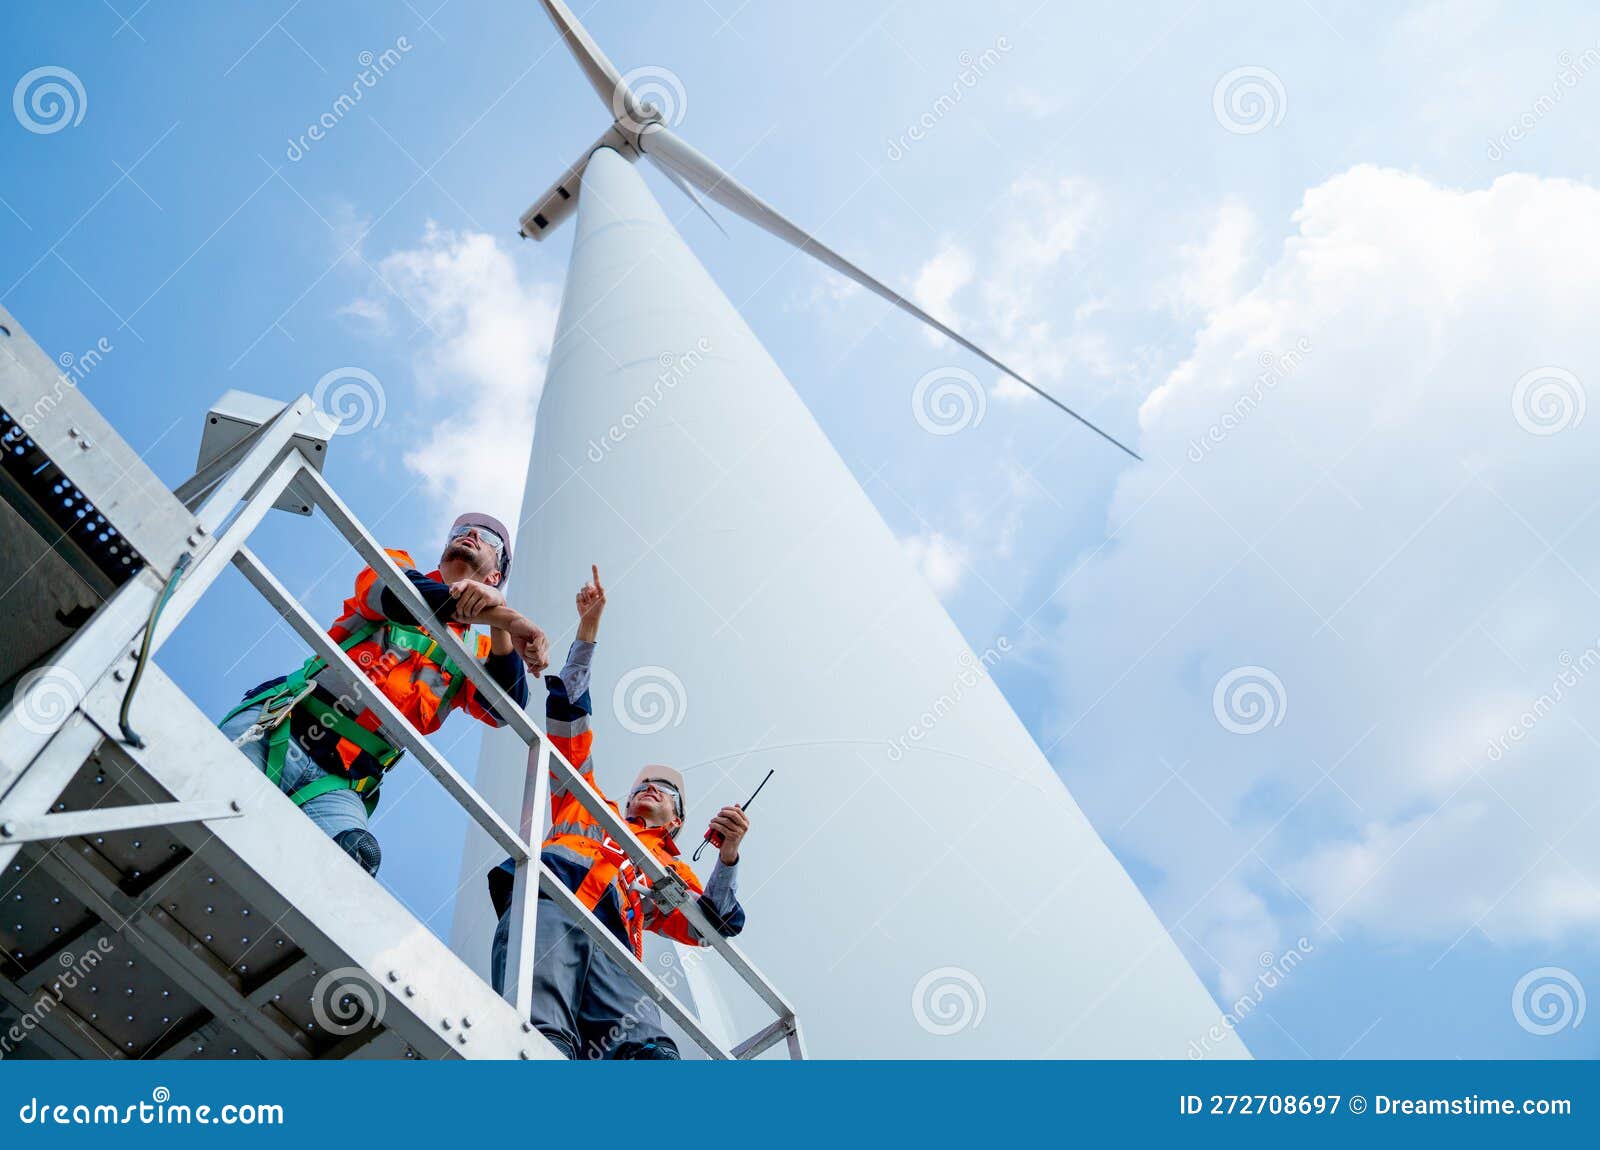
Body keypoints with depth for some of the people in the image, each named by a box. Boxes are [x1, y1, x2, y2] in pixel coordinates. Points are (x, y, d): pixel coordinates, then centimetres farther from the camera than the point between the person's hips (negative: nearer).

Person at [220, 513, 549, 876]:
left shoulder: (476, 650, 22)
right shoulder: (396, 567, 19)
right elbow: (396, 593, -8)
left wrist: (502, 632, -20)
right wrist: (502, 615, -20)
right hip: (274, 728, 0)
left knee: (359, 854, -32)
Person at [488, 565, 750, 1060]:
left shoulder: (671, 869, 39)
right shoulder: (588, 809, 40)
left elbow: (710, 928, 18)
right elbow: (568, 712, 38)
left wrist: (728, 854, 4)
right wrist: (588, 629, 36)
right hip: (547, 904, -1)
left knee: (650, 1050, -33)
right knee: (543, 1034, -35)